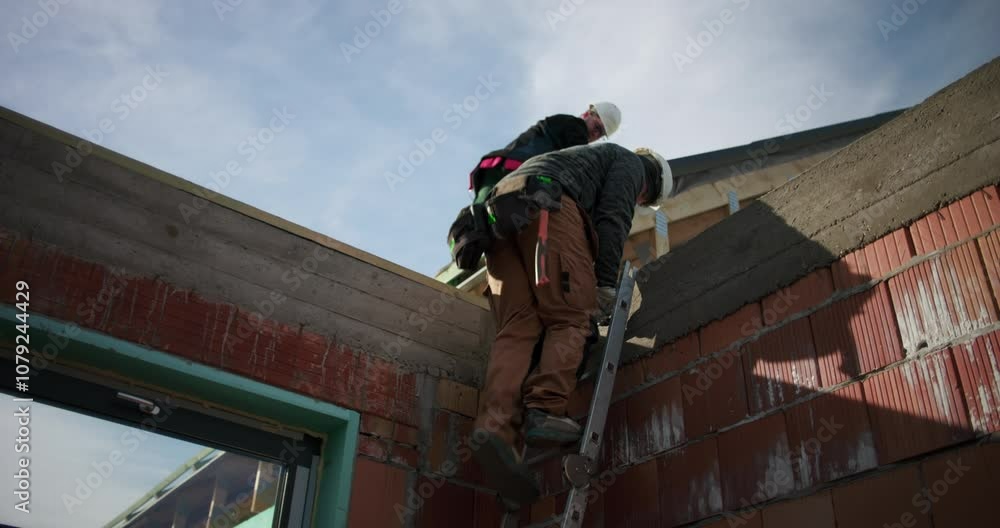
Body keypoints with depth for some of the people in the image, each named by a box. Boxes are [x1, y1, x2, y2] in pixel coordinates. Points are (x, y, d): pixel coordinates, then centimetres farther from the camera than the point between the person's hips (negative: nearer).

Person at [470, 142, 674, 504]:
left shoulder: (590, 159, 45)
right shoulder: (630, 163, 21)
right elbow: (613, 219, 3)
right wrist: (606, 283, -1)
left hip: (500, 216, 7)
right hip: (545, 205, -7)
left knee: (517, 328, -8)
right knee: (571, 318, -8)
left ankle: (495, 427, -27)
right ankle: (544, 411, -29)